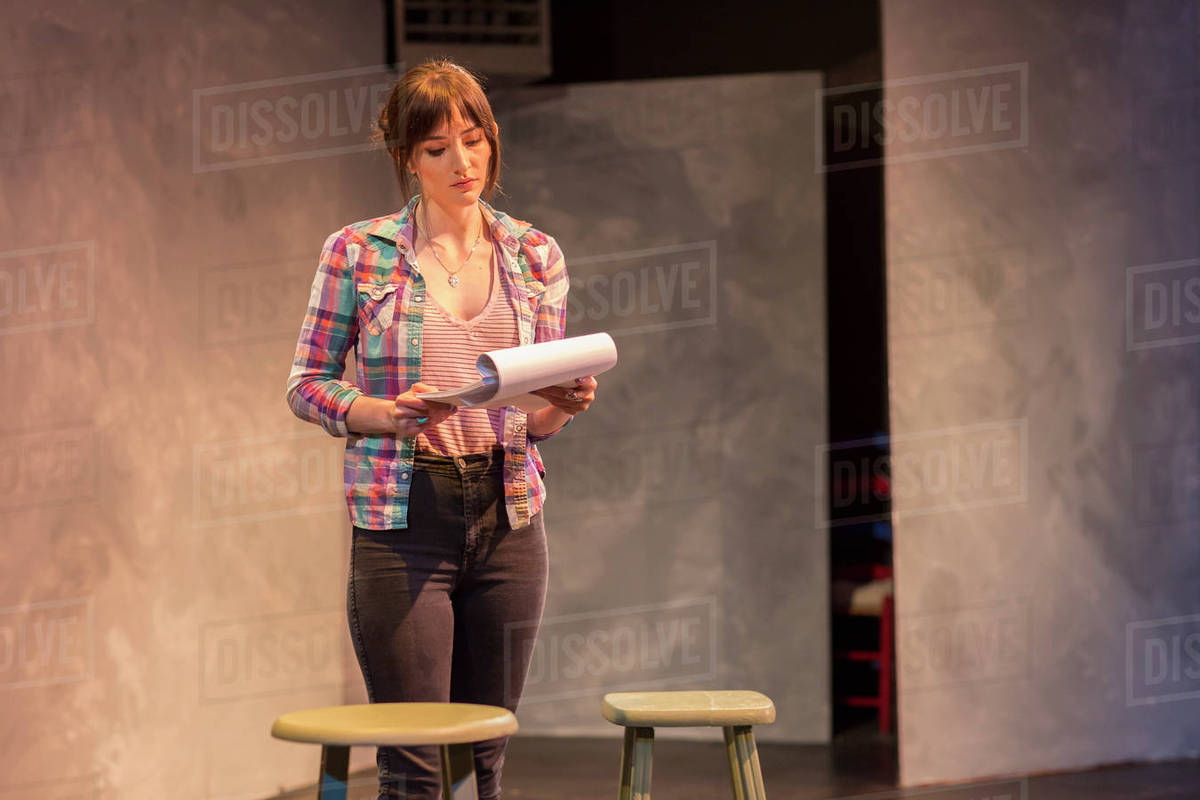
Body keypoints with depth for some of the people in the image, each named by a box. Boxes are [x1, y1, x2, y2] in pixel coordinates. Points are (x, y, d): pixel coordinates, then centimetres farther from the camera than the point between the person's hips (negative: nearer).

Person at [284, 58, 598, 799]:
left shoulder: (536, 256, 9)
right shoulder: (358, 252, -1)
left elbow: (538, 417, 14)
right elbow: (307, 383, 3)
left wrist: (564, 405, -9)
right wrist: (386, 415, -15)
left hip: (508, 515, 3)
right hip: (402, 520, -3)